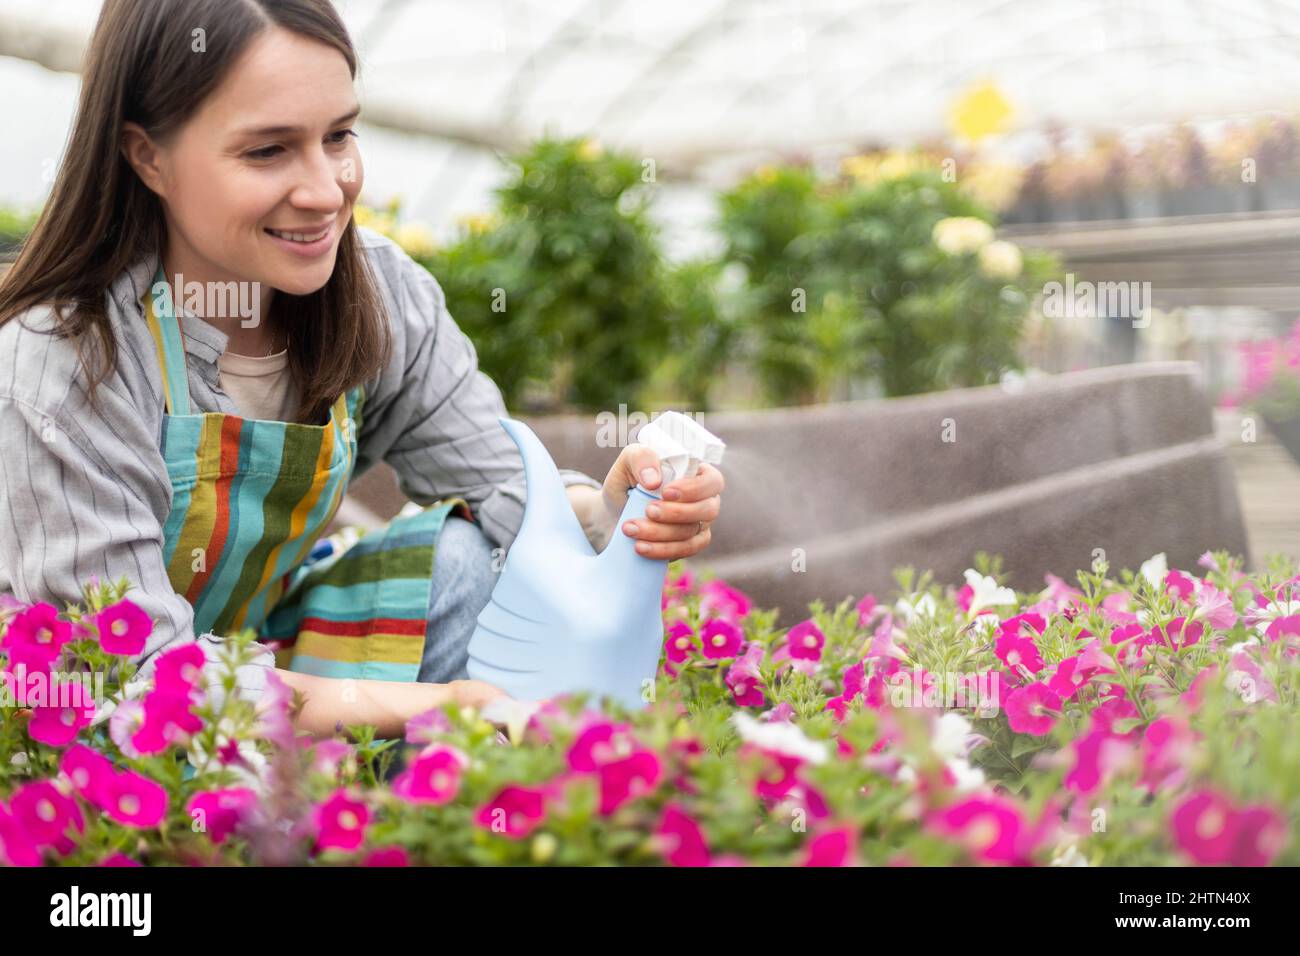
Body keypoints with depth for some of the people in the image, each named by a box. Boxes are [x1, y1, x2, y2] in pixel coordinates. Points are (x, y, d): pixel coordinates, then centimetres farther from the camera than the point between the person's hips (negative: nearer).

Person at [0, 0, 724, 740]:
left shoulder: (380, 292, -11)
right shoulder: (63, 368, -28)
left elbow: (499, 488, -8)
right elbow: (131, 671, -29)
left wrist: (612, 509, -32)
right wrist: (408, 705, -34)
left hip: (274, 644, 6)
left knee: (458, 556, -17)